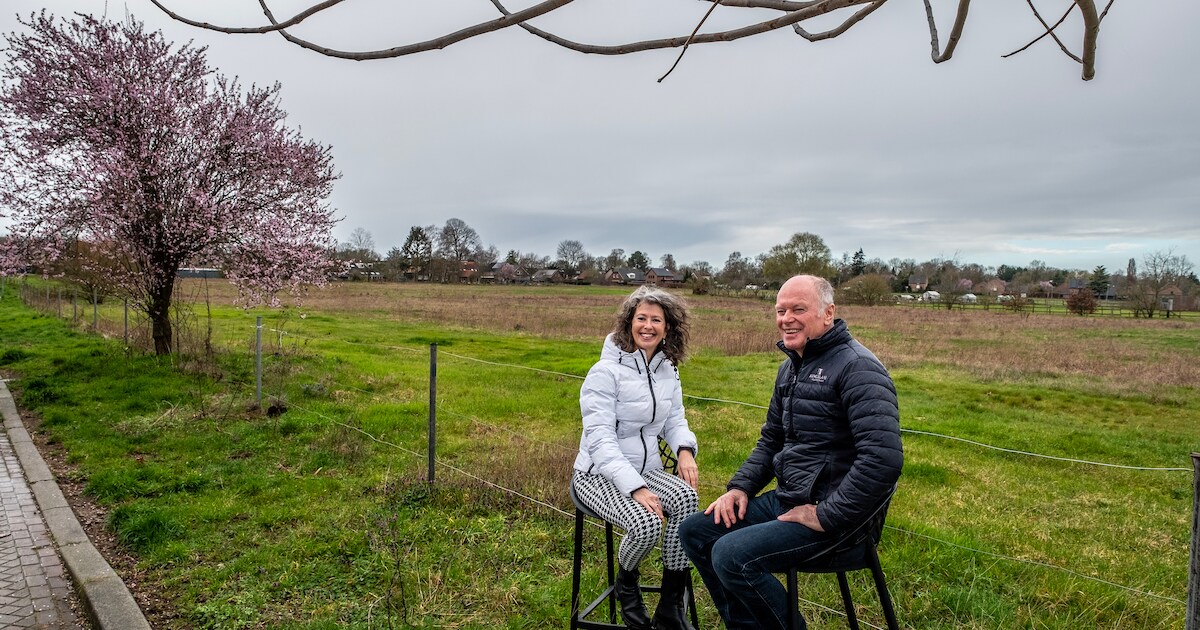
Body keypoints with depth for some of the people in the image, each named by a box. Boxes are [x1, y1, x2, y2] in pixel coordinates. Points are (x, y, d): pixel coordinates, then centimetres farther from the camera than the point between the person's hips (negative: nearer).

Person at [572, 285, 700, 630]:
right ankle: (626, 582, 5)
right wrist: (635, 488, -30)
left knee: (687, 498, -27)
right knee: (647, 523, -32)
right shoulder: (607, 371, -15)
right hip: (600, 473, -5)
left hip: (646, 468, 6)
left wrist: (684, 449, -14)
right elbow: (600, 438, -20)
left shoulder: (668, 371, 5)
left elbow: (675, 421, 11)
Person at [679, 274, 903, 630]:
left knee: (732, 556, -24)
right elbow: (771, 440, 21)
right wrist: (741, 487, 7)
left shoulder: (857, 368, -17)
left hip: (834, 516, -9)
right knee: (694, 532, 6)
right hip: (785, 501, 9)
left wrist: (827, 516, -22)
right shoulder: (790, 367, 12)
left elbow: (885, 458, -27)